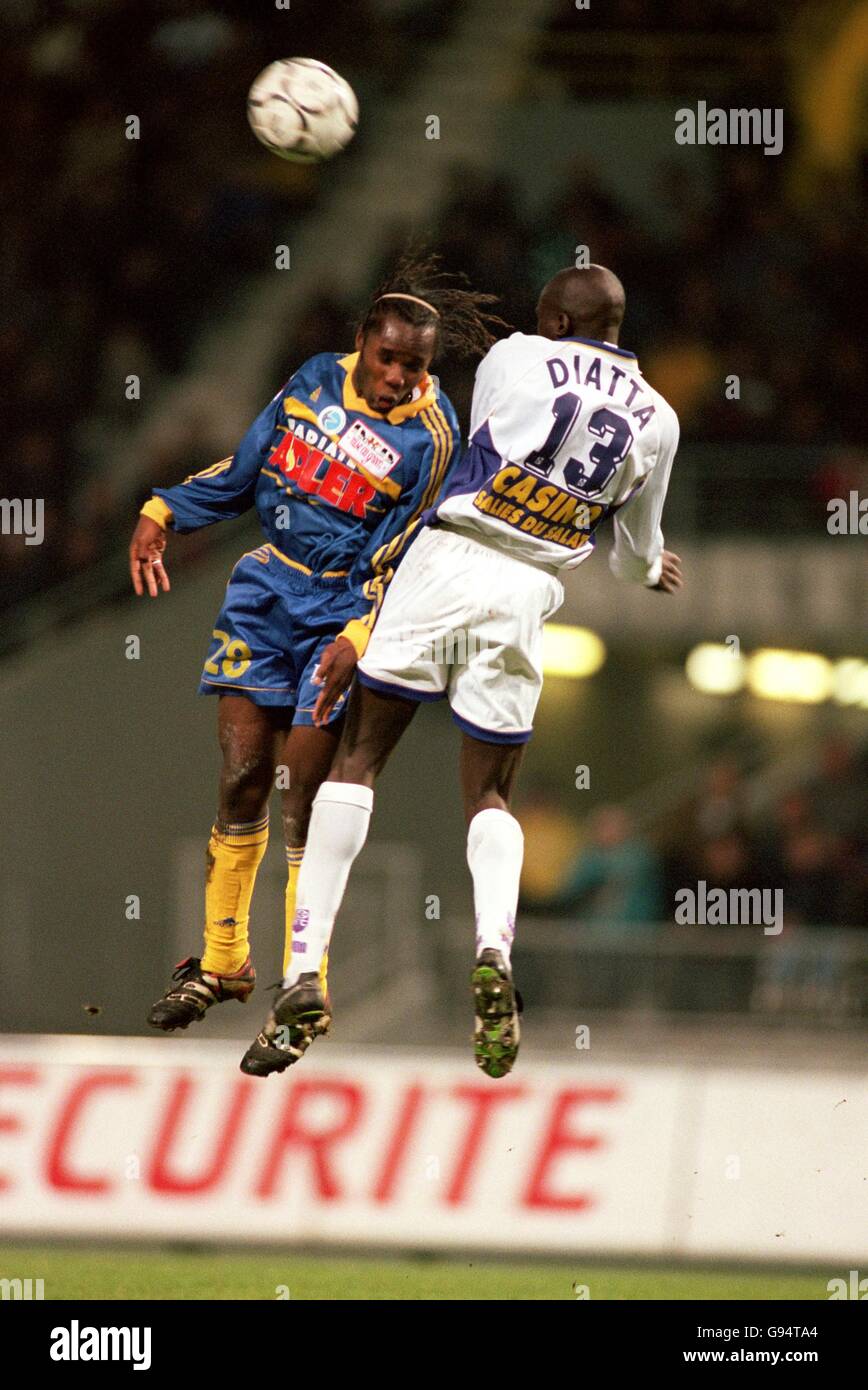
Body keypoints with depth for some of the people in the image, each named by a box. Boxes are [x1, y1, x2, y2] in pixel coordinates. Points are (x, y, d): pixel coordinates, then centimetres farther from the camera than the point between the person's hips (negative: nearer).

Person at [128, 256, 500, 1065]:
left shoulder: (429, 437, -11)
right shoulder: (316, 381, 2)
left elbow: (398, 560, -12)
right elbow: (248, 470, 14)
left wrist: (356, 640, -24)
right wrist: (164, 512, 6)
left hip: (344, 610, -4)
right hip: (265, 595, 4)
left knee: (302, 799, -9)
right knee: (242, 779, 2)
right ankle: (221, 962, 18)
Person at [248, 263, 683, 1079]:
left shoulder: (515, 360, 5)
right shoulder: (656, 421, 10)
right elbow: (640, 549, 25)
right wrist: (650, 570, 50)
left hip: (449, 555, -2)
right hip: (529, 595, 2)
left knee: (357, 758, 6)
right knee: (489, 792, 14)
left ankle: (306, 974, -4)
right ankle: (493, 950, -17)